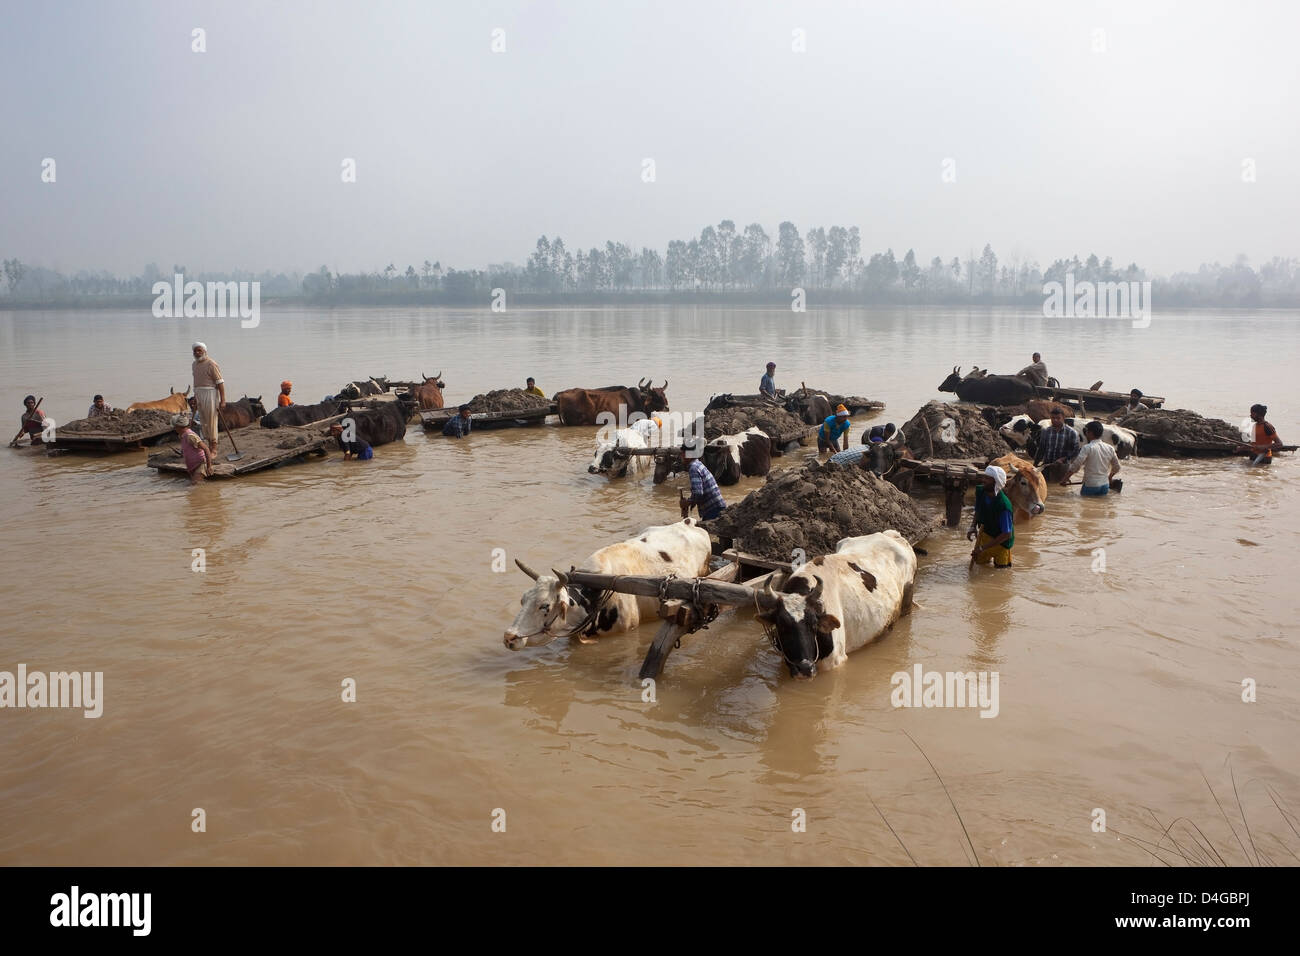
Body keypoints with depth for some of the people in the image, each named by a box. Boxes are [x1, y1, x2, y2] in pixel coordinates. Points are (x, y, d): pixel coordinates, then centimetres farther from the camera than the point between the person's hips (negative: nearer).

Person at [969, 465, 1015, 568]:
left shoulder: (1004, 505, -34)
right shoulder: (980, 491, -16)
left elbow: (1007, 534, -27)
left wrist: (984, 548, -27)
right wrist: (973, 527, -14)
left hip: (1000, 540, -5)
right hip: (984, 532, 5)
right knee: (979, 562, 20)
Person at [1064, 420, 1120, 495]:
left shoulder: (1087, 448, -12)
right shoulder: (1109, 448, 6)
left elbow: (1075, 466, -18)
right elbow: (1116, 468, 14)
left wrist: (1065, 478, -9)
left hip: (1090, 486, -6)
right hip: (1105, 486, 6)